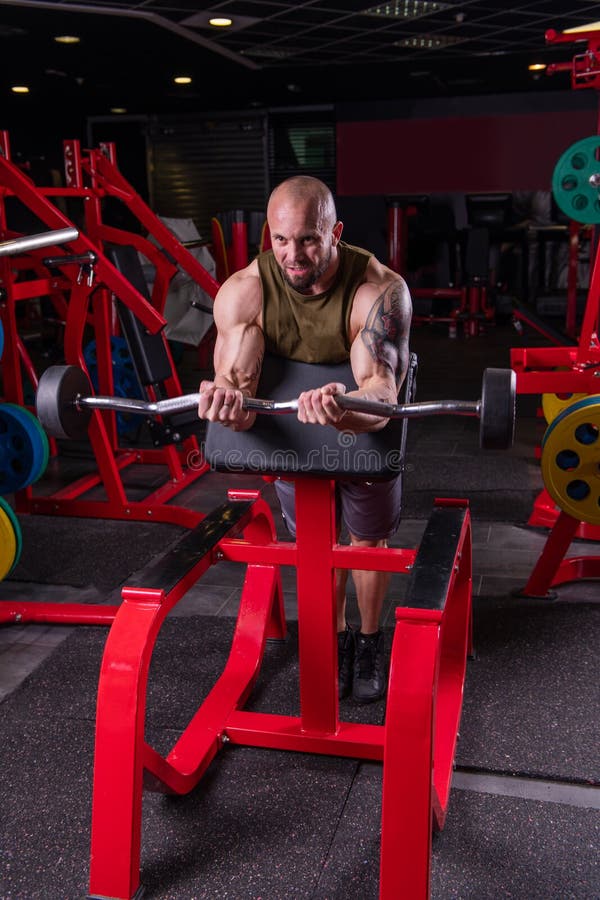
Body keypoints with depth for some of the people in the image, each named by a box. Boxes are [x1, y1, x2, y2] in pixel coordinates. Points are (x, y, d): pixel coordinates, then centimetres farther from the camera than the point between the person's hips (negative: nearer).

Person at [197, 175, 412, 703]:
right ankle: (335, 638, 36)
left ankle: (370, 640, 37)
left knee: (369, 538, 13)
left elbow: (382, 388, -45)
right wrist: (228, 400, -62)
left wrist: (345, 409, -68)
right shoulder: (244, 290, -27)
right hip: (289, 428, 2)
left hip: (365, 429, -1)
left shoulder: (379, 290, -34)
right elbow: (236, 374, -37)